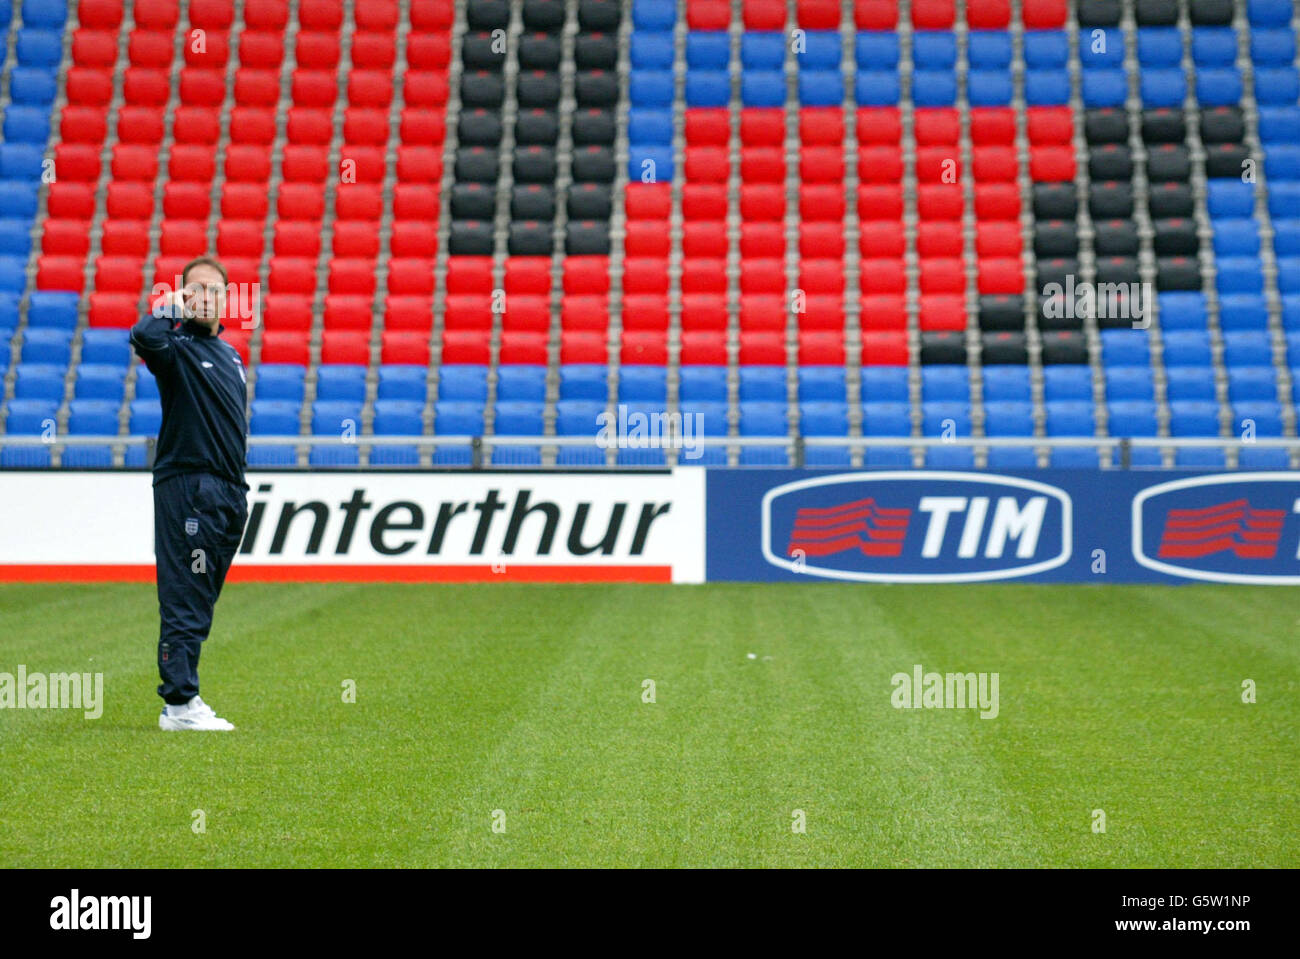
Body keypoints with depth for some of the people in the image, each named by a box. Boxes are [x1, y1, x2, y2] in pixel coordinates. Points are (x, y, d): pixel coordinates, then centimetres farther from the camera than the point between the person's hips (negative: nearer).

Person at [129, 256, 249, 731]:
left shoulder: (230, 353, 20)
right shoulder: (176, 347, -5)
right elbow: (144, 337, -30)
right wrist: (173, 308, -11)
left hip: (229, 494, 8)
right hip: (187, 488, -8)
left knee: (201, 602, 11)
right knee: (184, 599, -9)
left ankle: (184, 696, 16)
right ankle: (178, 704, -9)